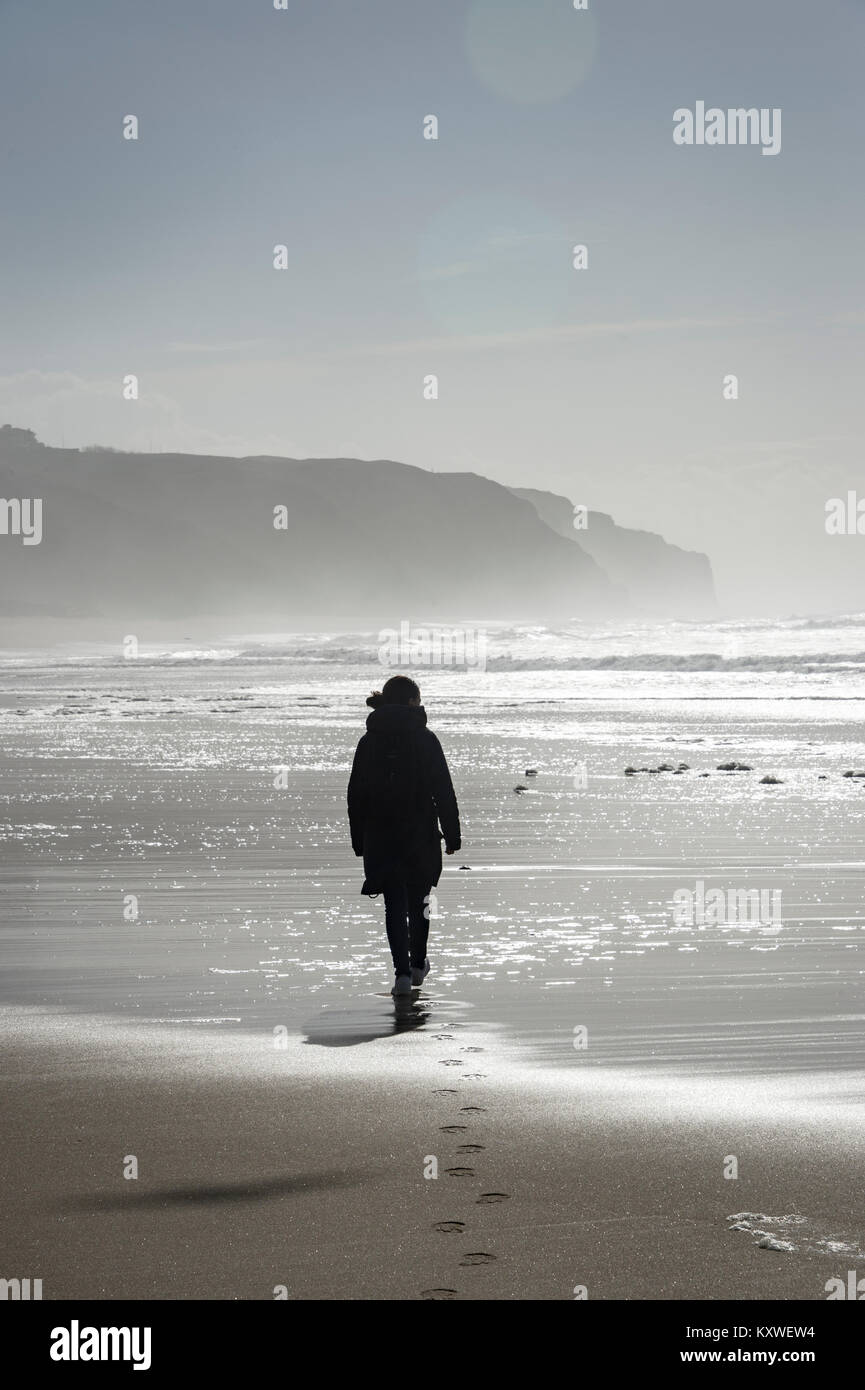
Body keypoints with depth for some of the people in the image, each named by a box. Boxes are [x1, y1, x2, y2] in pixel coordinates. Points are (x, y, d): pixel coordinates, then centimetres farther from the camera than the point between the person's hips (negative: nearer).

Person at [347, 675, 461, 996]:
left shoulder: (369, 742, 2)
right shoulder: (425, 739, -7)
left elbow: (356, 795, 4)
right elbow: (443, 791, -7)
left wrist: (359, 842, 11)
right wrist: (452, 835, -1)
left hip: (381, 838, 1)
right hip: (420, 836, -1)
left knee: (394, 904, 4)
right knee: (418, 900, 17)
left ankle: (403, 971, -8)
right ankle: (417, 964, 30)